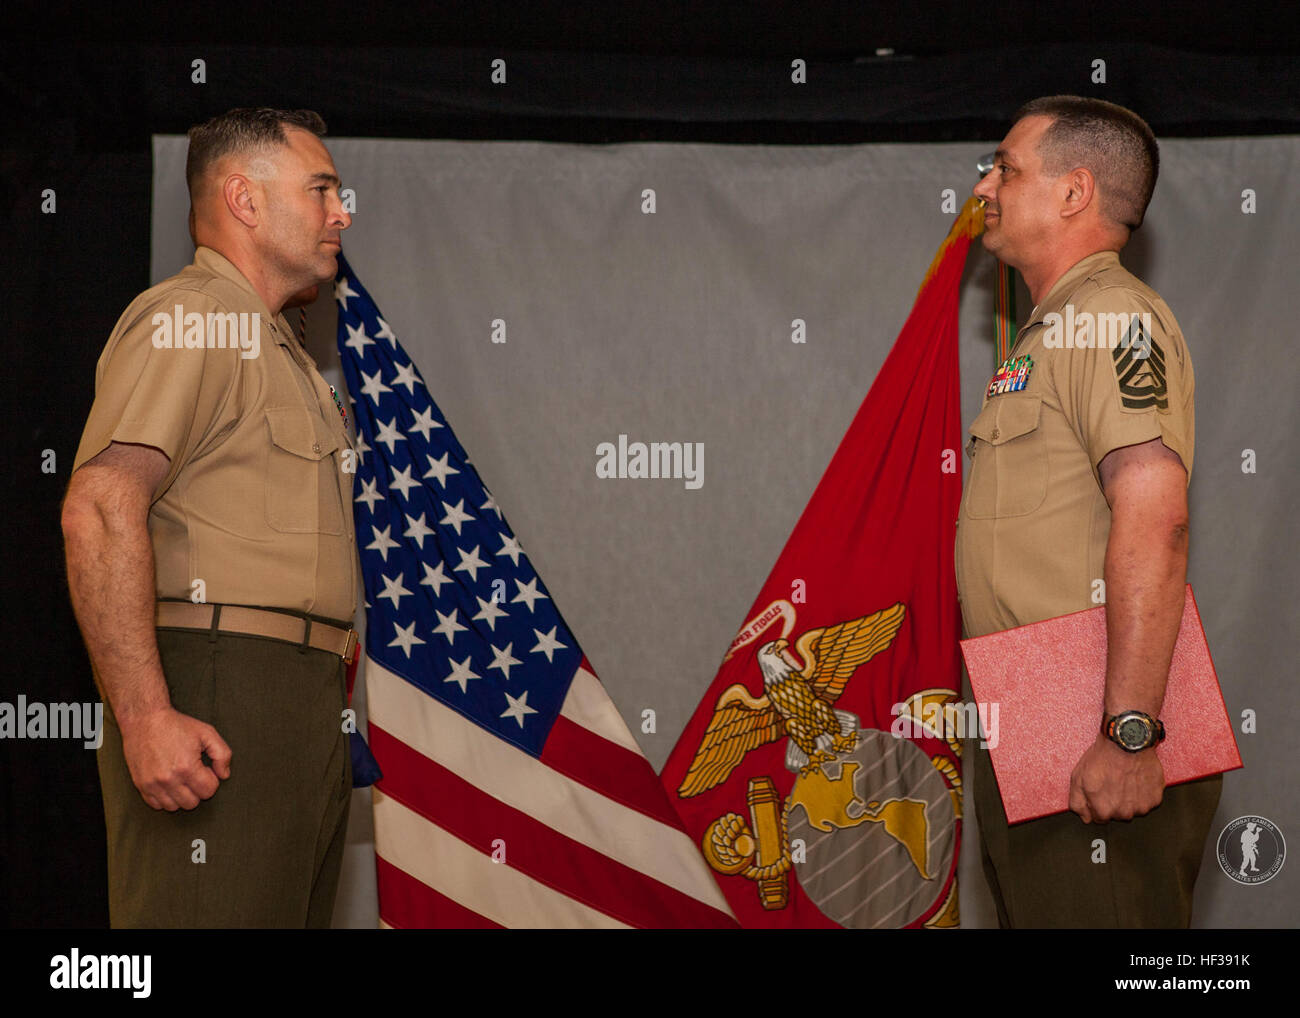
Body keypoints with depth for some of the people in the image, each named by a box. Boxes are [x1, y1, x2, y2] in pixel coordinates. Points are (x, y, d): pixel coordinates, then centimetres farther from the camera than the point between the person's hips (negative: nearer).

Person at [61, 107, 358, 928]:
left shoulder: (282, 354, 27)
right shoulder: (188, 317, -4)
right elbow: (100, 509, -17)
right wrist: (144, 714, -25)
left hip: (305, 713, 10)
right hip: (216, 703, -10)